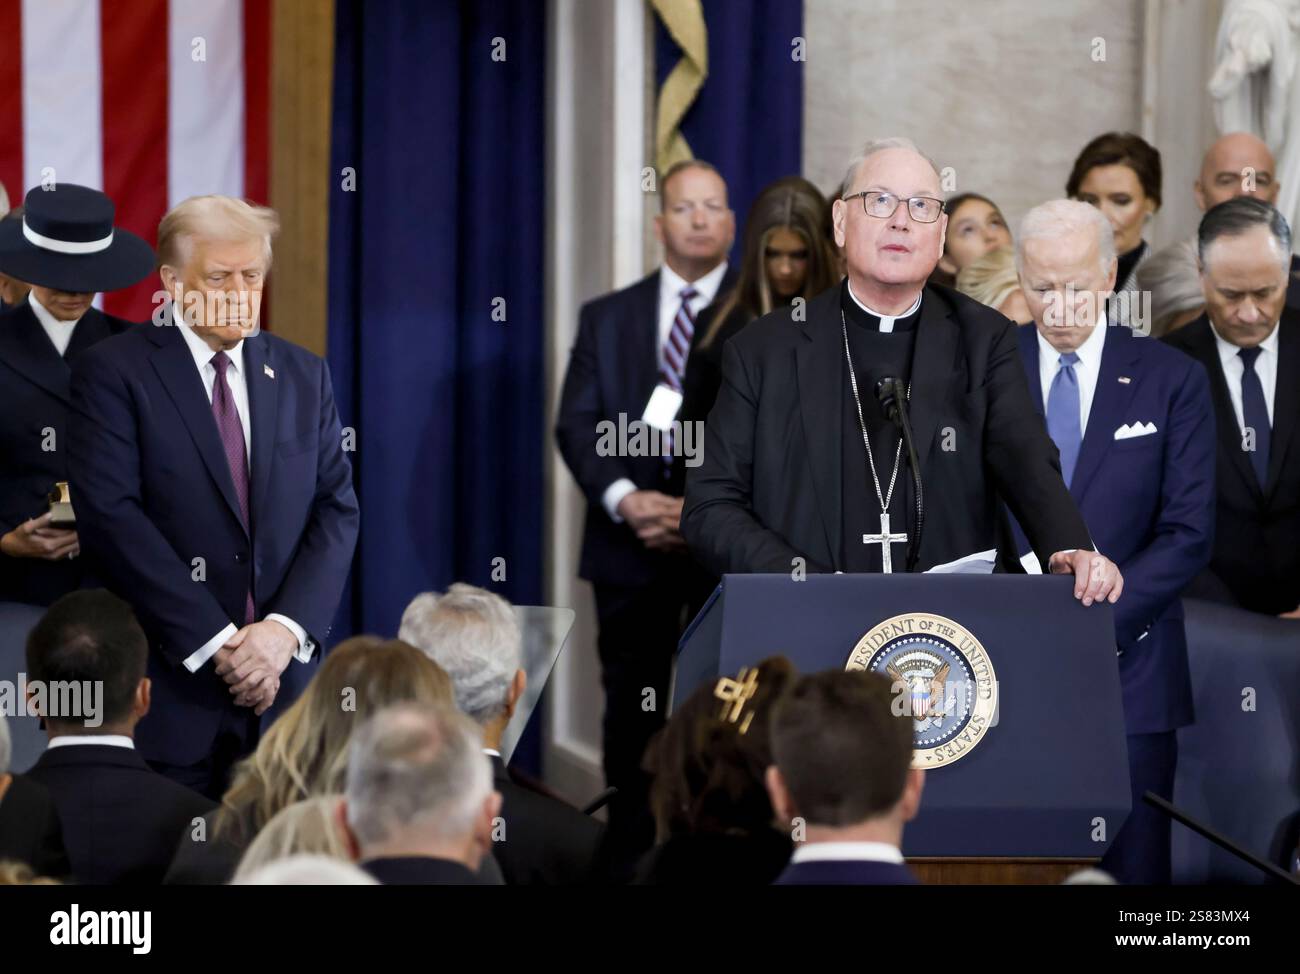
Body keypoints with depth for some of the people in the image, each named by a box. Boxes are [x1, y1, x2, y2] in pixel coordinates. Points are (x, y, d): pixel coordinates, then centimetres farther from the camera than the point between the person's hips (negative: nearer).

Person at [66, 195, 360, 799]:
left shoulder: (303, 376, 13)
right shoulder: (114, 373, -1)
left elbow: (337, 510, 7)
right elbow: (111, 515, -11)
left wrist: (285, 630, -9)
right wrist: (214, 641, -15)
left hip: (282, 677, 4)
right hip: (168, 686, -3)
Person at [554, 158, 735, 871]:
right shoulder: (606, 318, 12)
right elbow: (577, 424, 4)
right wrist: (625, 499, -12)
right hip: (630, 545, 2)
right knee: (632, 716, 5)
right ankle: (629, 859, 10)